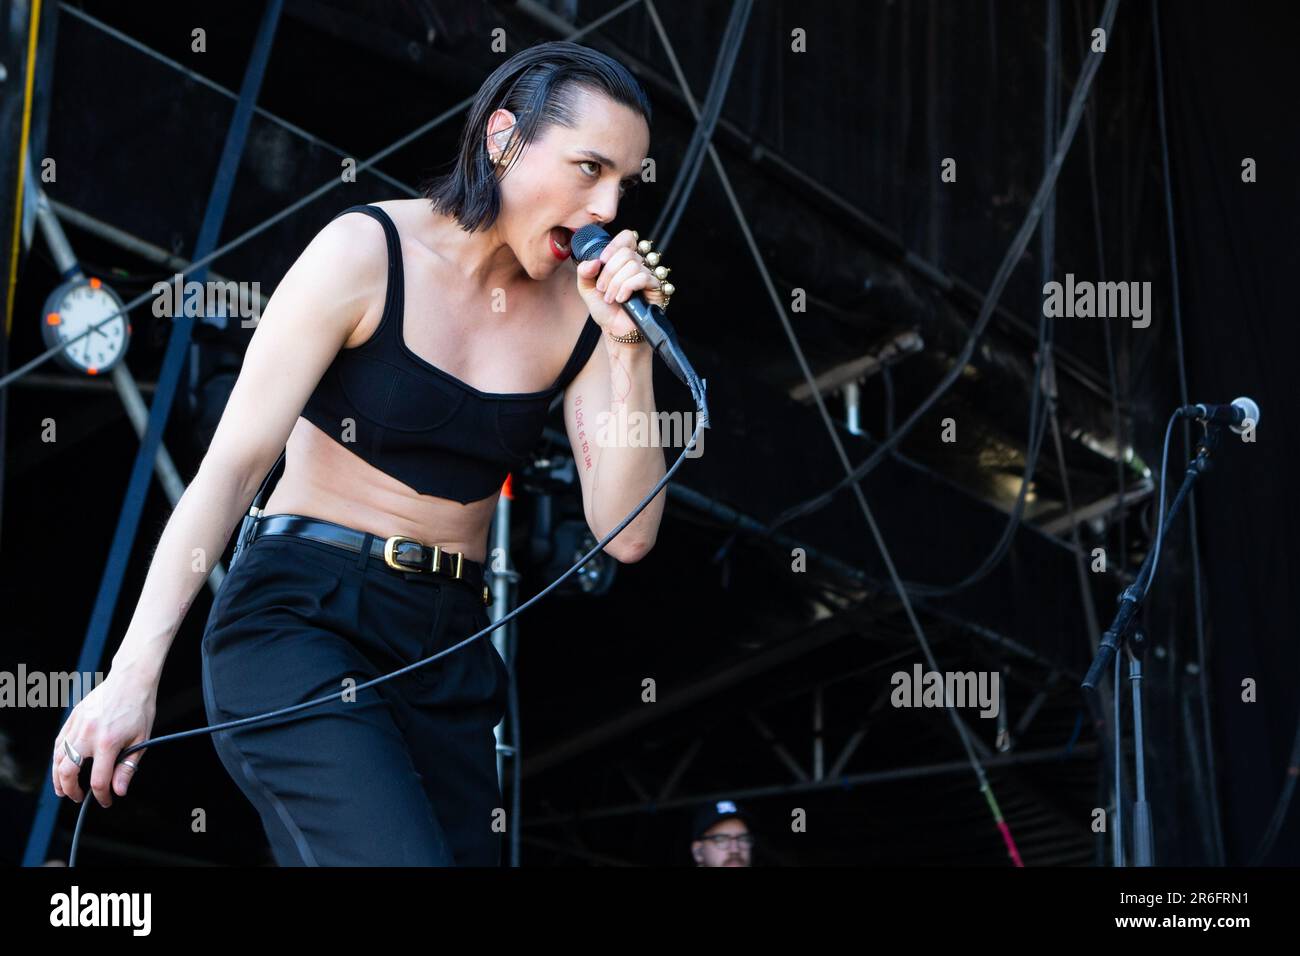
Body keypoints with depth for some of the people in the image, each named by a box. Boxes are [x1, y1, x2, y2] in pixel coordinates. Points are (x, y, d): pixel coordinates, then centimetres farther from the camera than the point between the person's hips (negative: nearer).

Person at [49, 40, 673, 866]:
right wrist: (135, 671, -15)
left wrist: (629, 351, -10)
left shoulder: (578, 310, 5)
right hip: (301, 618, -6)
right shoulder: (367, 254, -7)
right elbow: (233, 463, -9)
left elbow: (626, 534, 1)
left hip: (449, 651, 6)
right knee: (400, 856, -27)